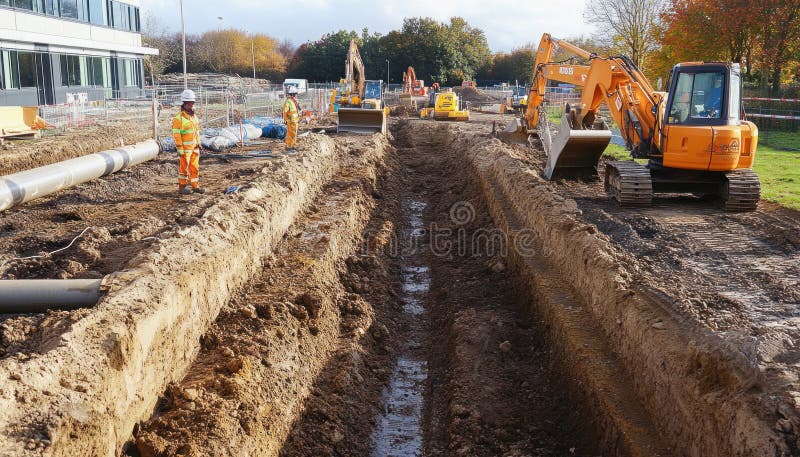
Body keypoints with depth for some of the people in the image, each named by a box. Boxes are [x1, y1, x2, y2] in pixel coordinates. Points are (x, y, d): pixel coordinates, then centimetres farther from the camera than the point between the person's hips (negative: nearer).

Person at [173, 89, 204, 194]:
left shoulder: (194, 116, 12)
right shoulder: (179, 118, -12)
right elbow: (176, 135, -14)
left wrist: (199, 144, 15)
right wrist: (180, 149, -17)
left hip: (195, 147, 7)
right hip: (185, 148, -7)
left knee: (195, 167, 10)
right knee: (184, 167, -1)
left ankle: (195, 186, 17)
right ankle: (182, 187, 7)